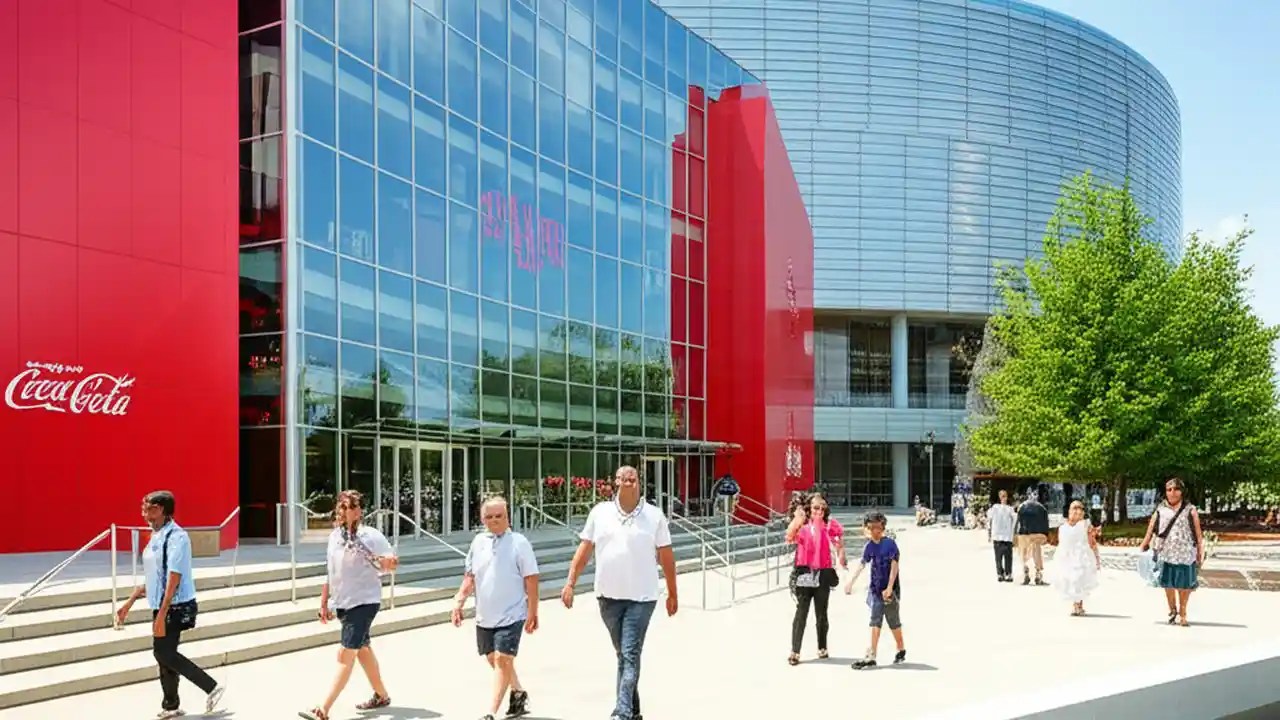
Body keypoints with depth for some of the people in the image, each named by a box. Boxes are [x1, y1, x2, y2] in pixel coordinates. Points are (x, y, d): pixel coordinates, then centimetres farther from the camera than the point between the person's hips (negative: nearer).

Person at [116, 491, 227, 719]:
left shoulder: (176, 537, -18)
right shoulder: (156, 536, 12)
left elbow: (173, 578, -23)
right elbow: (151, 577, 20)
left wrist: (161, 615, -26)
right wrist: (129, 603, 20)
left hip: (175, 607, -9)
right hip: (162, 606, 9)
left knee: (164, 653, -9)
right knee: (164, 654, 12)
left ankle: (211, 687, -2)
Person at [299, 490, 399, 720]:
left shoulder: (371, 536, -13)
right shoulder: (334, 536, 6)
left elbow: (393, 561, -11)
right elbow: (330, 572, 14)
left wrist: (387, 563, -32)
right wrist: (324, 602, 16)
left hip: (364, 601, -7)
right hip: (342, 602, 7)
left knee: (346, 654, -10)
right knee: (362, 649, 18)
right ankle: (381, 695, 35)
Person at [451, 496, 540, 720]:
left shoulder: (518, 542, -8)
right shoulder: (478, 542, 7)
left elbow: (531, 579, -7)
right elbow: (470, 576, 14)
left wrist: (532, 612, -8)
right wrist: (459, 602, 4)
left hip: (511, 615, -6)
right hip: (484, 616, 6)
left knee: (503, 660, -11)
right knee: (493, 659, 16)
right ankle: (518, 693, 38)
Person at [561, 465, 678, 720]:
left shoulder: (654, 516, -2)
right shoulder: (600, 512, 4)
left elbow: (666, 556, 4)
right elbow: (584, 550, 8)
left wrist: (672, 593, 7)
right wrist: (570, 582, 1)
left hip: (641, 597, -3)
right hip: (608, 596, 3)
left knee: (630, 655, -11)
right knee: (622, 655, 15)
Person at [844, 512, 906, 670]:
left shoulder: (889, 543, -13)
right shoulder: (870, 545, 3)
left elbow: (894, 566, -15)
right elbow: (862, 563, 12)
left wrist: (889, 588, -19)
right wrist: (851, 581, 12)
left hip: (890, 588, -5)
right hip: (876, 588, 5)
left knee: (893, 621, 7)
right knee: (875, 621, 3)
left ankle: (901, 650, 27)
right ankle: (871, 656, 2)